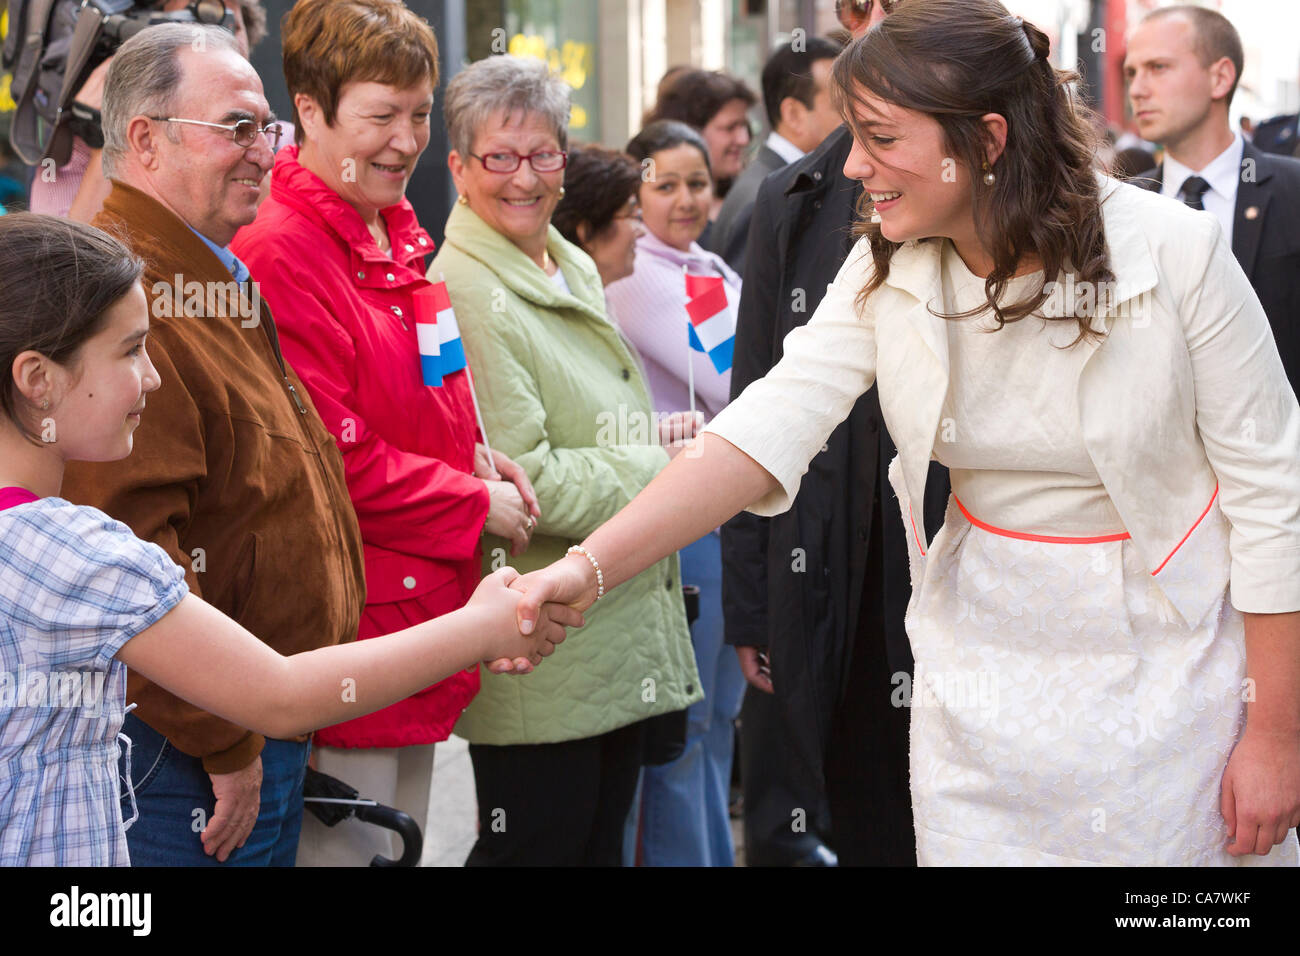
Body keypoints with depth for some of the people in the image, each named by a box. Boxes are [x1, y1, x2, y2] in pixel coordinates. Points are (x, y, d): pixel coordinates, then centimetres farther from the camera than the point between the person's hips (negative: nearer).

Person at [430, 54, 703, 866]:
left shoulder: (576, 271, 13)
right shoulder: (464, 293, -16)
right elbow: (521, 481, -20)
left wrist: (657, 437, 5)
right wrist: (661, 467, -10)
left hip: (622, 639, 9)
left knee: (601, 843, 16)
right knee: (536, 846, -1)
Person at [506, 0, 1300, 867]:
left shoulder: (1177, 254, -17)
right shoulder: (888, 268, -5)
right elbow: (770, 427, -16)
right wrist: (587, 570, -29)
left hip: (1163, 660, -3)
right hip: (986, 658, 4)